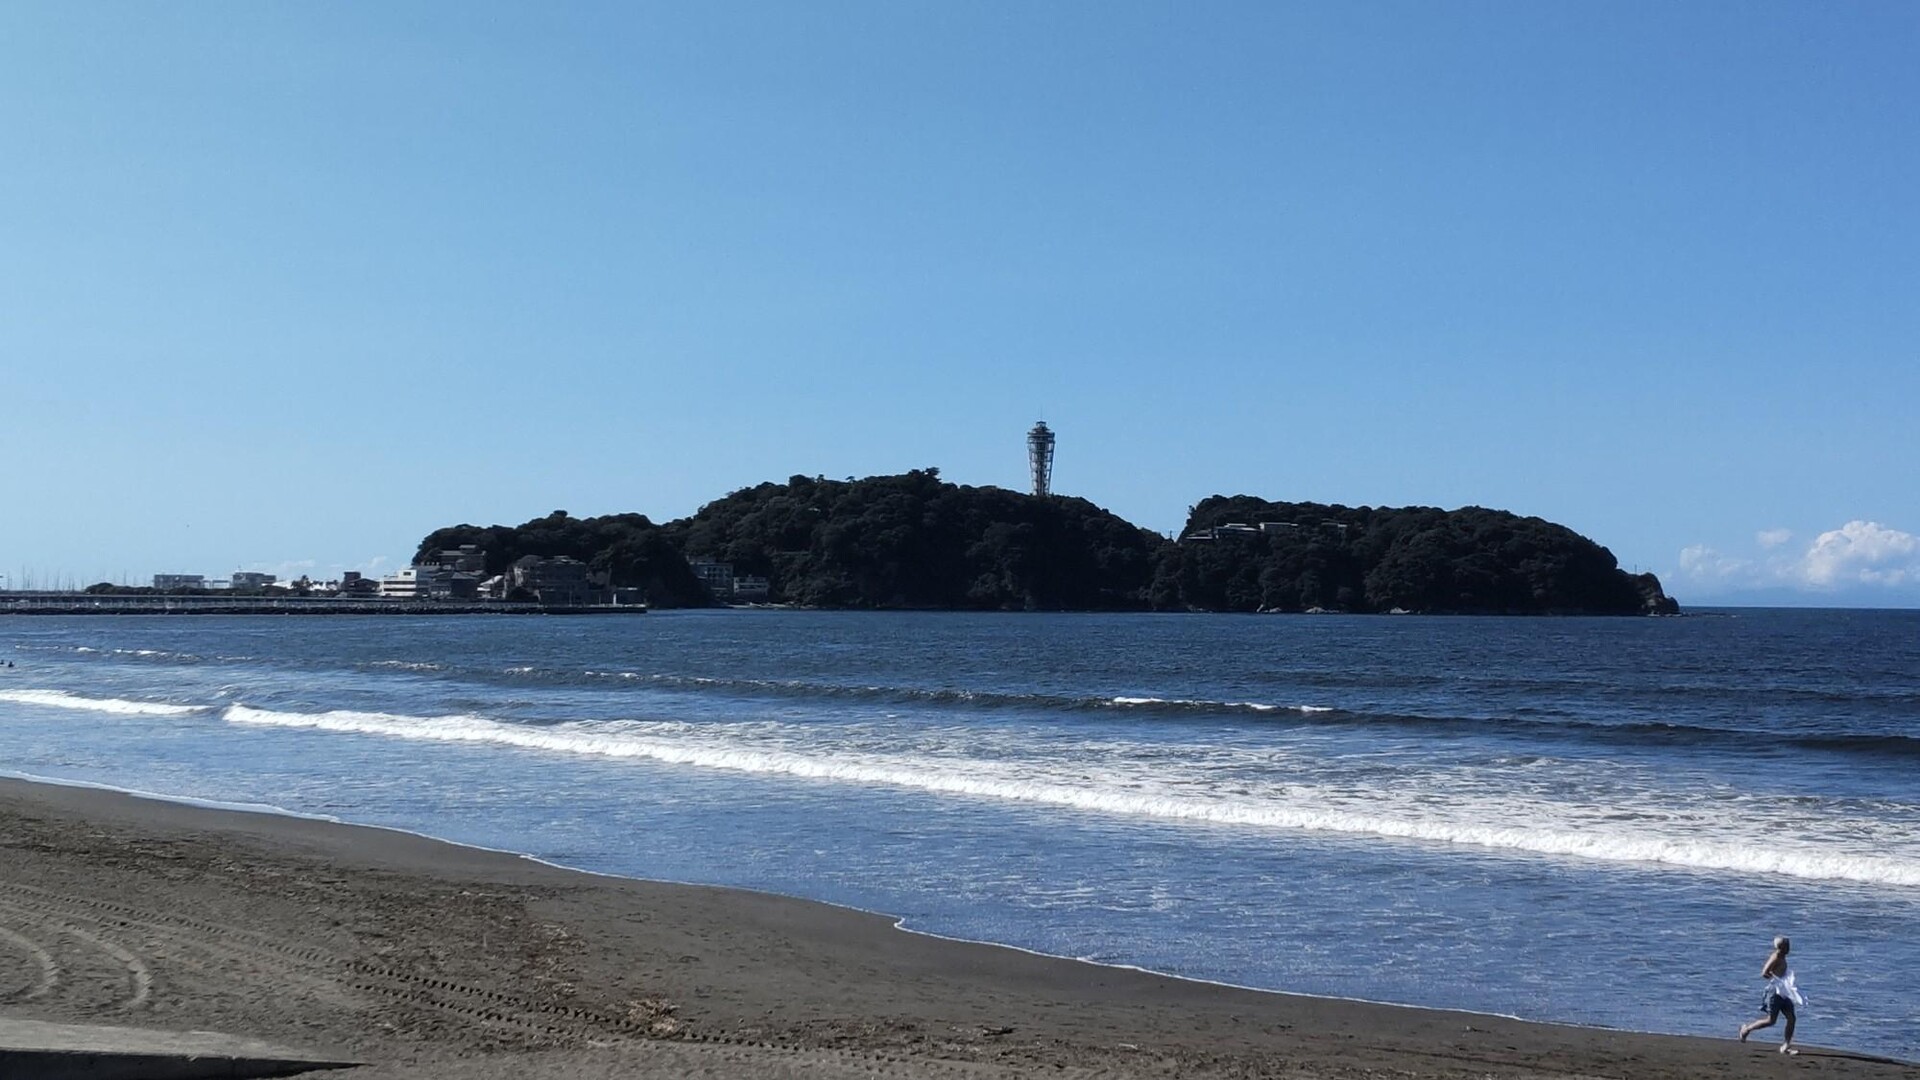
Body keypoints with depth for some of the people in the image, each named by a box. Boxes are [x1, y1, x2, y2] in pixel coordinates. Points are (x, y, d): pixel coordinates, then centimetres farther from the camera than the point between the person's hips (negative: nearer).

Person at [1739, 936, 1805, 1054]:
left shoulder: (1781, 957, 13)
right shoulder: (1775, 958, -15)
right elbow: (1764, 974, -23)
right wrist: (1779, 980, -21)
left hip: (1783, 992, 9)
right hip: (1775, 991, -9)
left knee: (1791, 1018, 0)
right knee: (1770, 1021, -5)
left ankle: (1785, 1046, 2)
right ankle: (1746, 1029, 16)